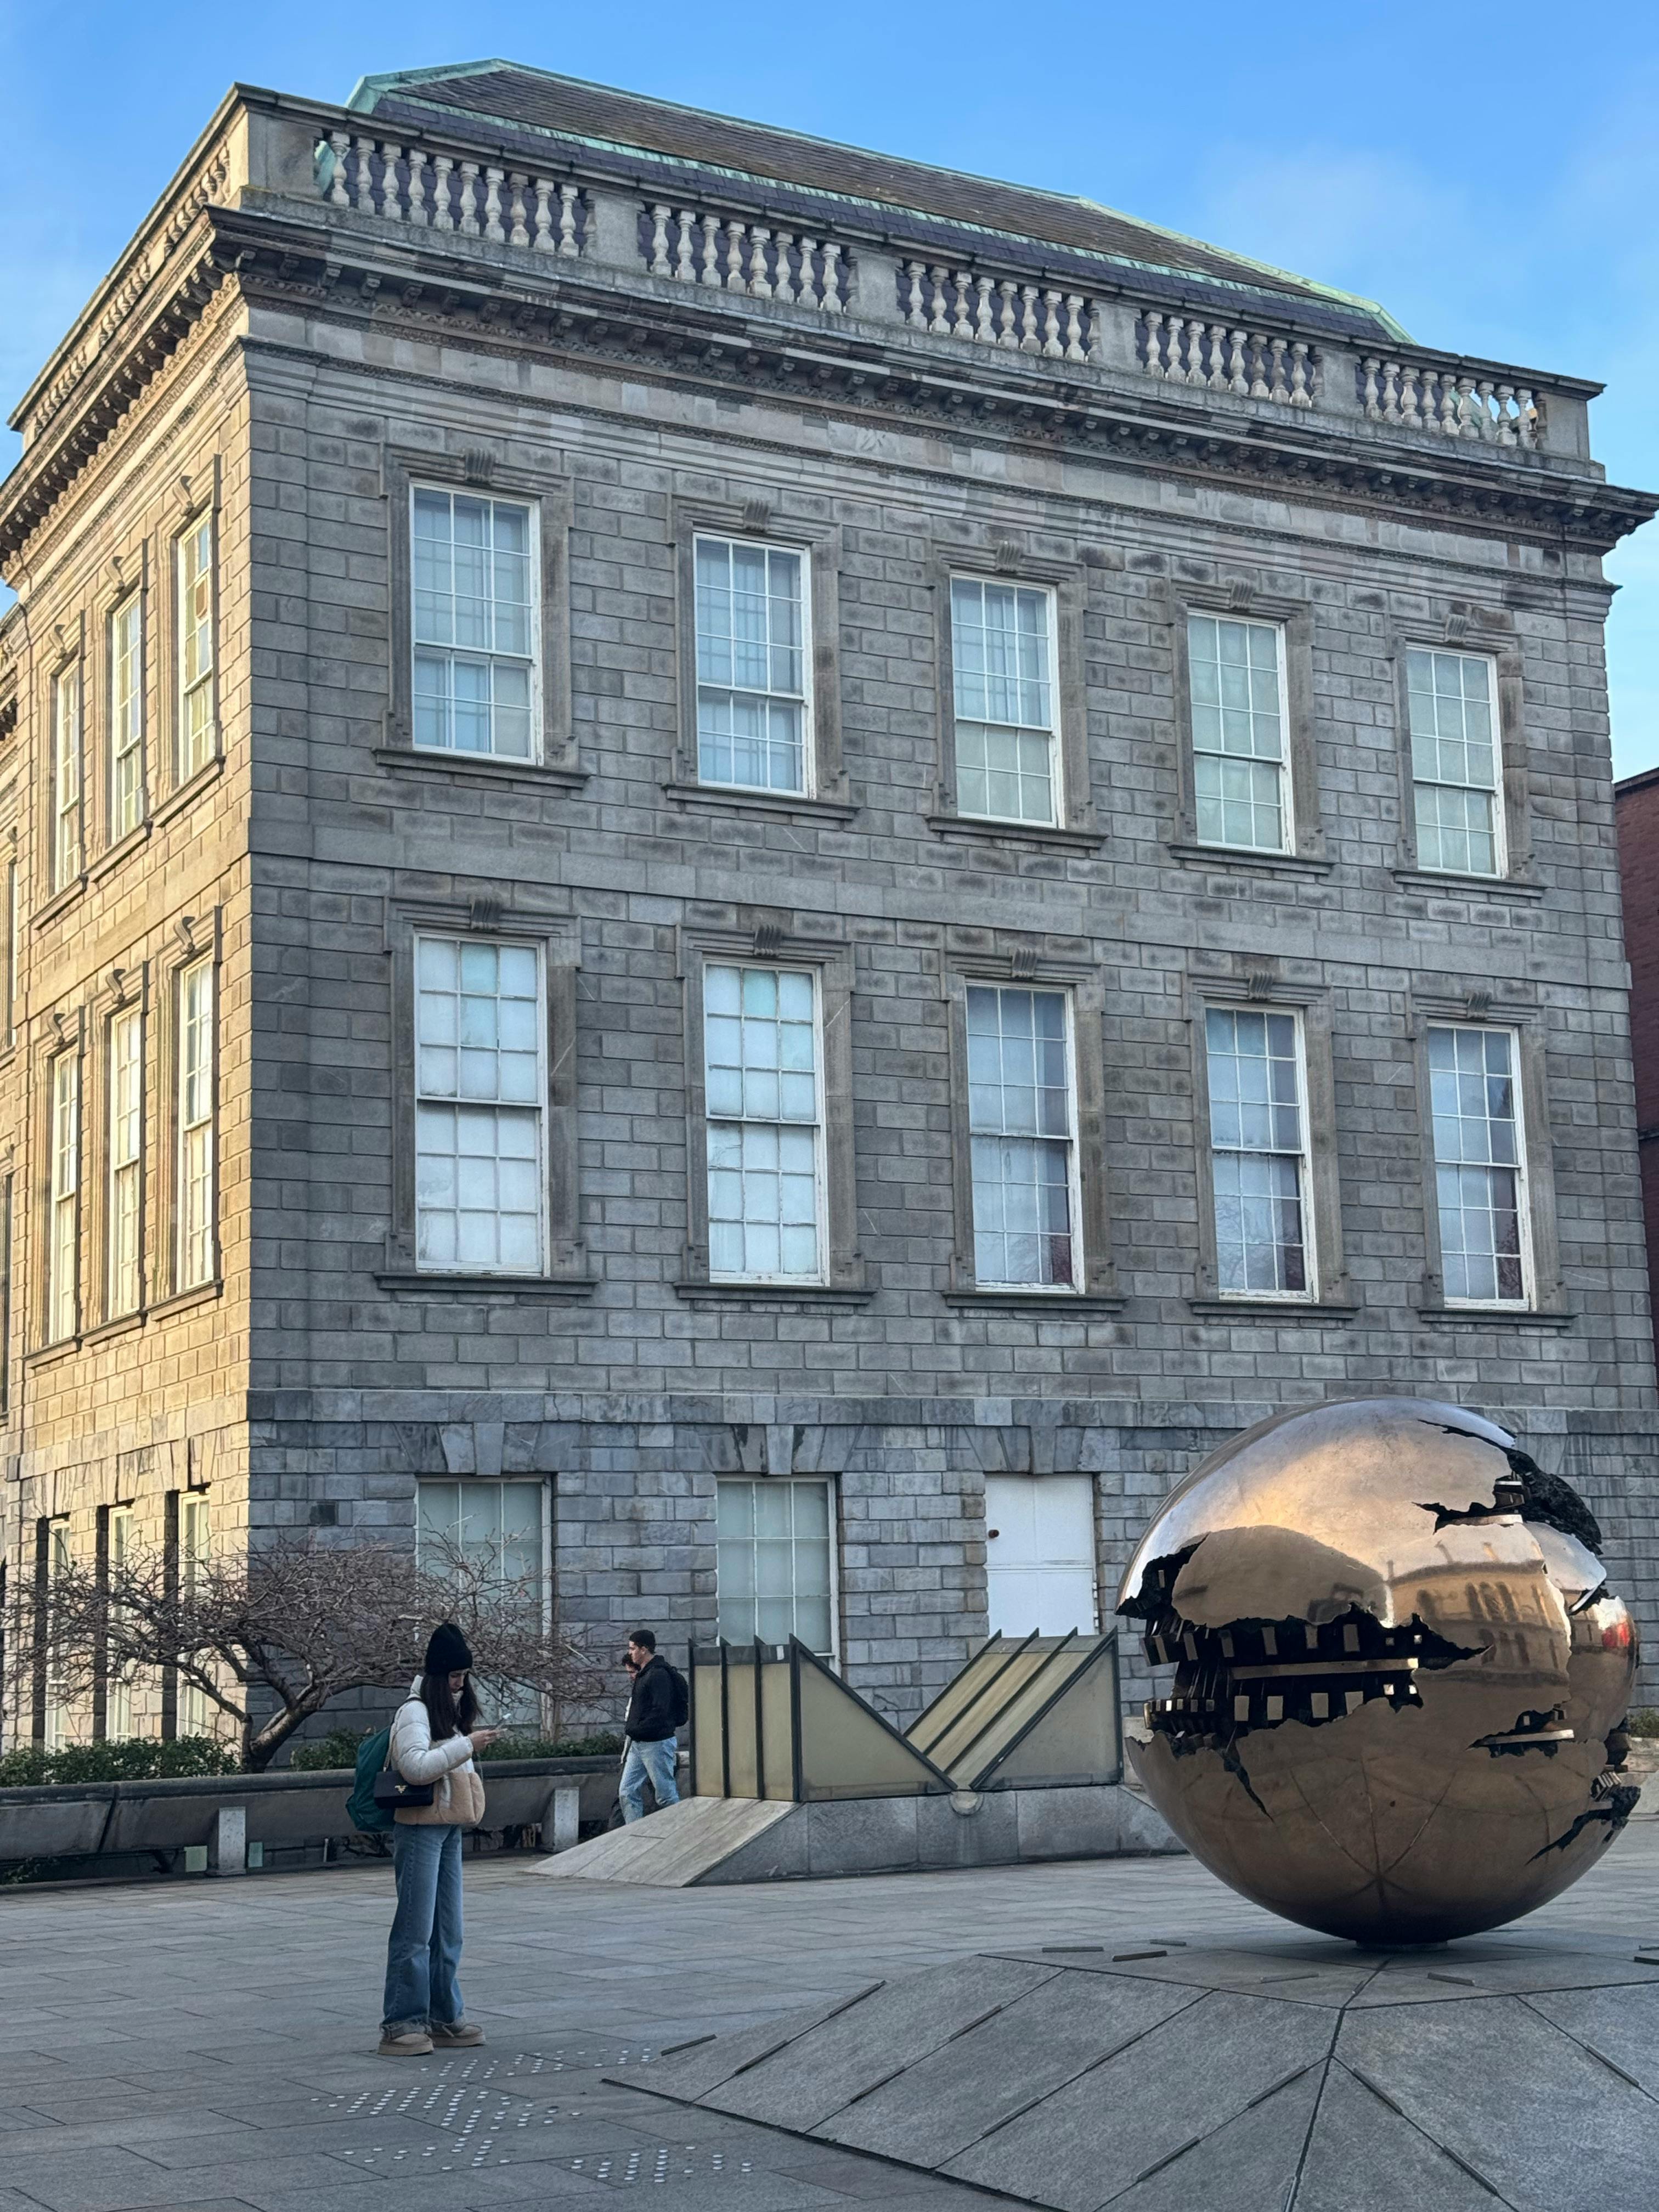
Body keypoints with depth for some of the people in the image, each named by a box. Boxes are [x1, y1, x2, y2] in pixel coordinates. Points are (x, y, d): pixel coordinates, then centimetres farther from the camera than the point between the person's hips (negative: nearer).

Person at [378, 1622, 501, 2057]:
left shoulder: (451, 1712, 17)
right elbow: (415, 1765, -25)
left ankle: (443, 2019, 19)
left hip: (450, 1830, 9)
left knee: (448, 1933, 12)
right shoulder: (414, 1712, -11)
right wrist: (466, 1745, -24)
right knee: (415, 1931, -7)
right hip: (420, 1829, -9)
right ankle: (401, 2025, -3)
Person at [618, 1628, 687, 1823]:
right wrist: (631, 1729, 10)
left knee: (666, 1795, -2)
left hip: (657, 1743, -10)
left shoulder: (659, 1675, -16)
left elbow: (659, 1712, -23)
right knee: (628, 1792, 6)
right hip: (639, 1744, 10)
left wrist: (635, 1729, -17)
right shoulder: (644, 1674, 16)